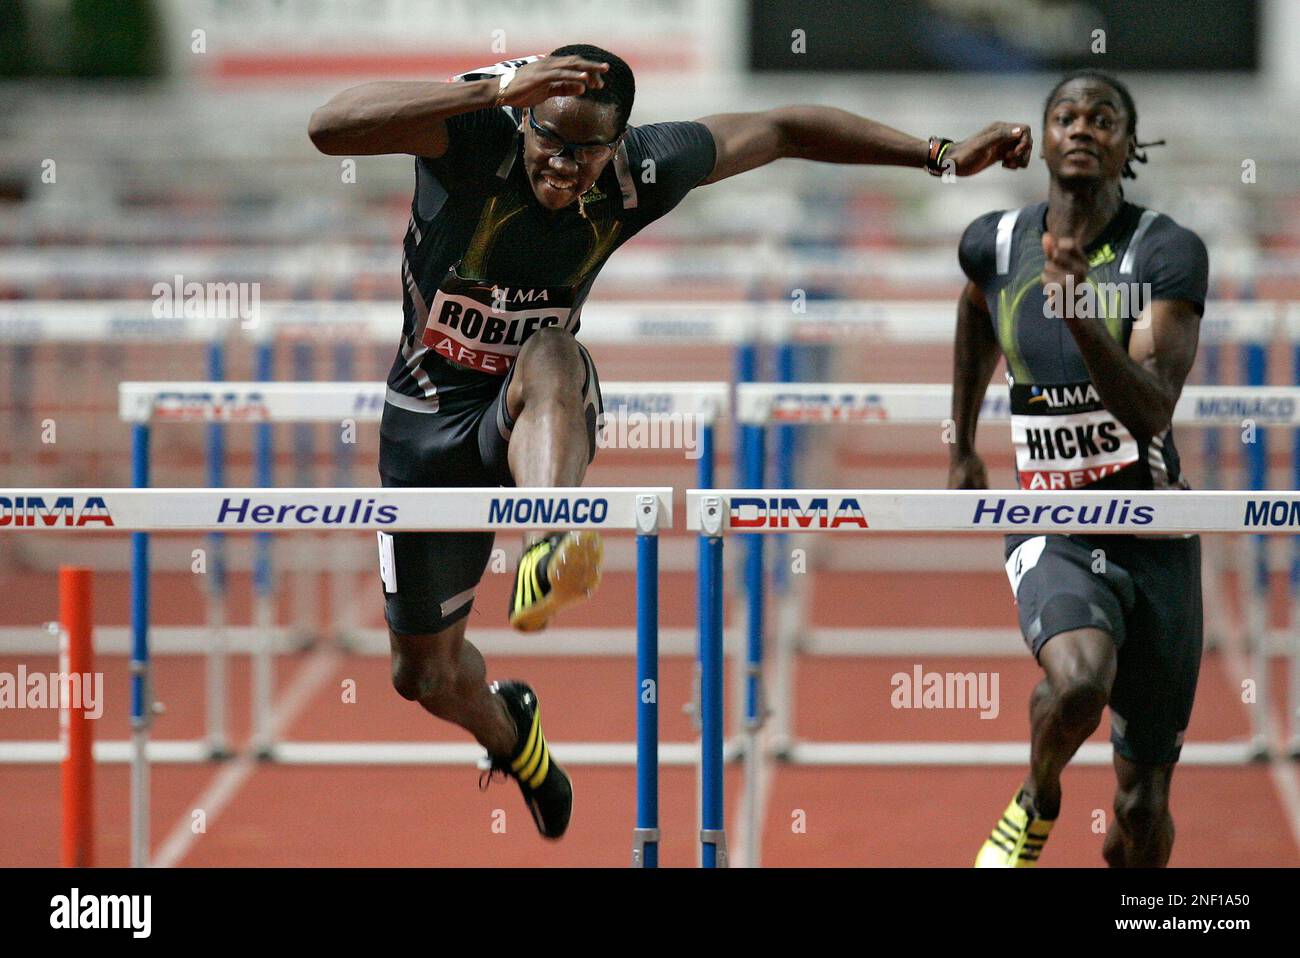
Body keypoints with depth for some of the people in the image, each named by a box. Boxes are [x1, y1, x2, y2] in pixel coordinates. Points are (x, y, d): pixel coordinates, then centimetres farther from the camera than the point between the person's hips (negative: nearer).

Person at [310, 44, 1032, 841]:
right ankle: (508, 734, 49)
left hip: (536, 420, 0)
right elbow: (331, 128, -45)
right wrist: (497, 88, -54)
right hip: (430, 423, 0)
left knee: (553, 357, -38)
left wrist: (939, 155, -2)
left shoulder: (640, 174, -16)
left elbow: (780, 130, -2)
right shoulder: (477, 139, -25)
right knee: (426, 676, 12)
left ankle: (554, 558, -63)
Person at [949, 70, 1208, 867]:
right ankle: (1038, 802, 0)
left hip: (1154, 539, 0)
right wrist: (964, 449, 31)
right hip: (1052, 534, 1)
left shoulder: (1169, 252, -11)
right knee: (1078, 682, -32)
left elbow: (1152, 411, -23)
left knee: (1142, 813, 4)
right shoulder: (995, 246, -1)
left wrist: (1081, 312, -36)